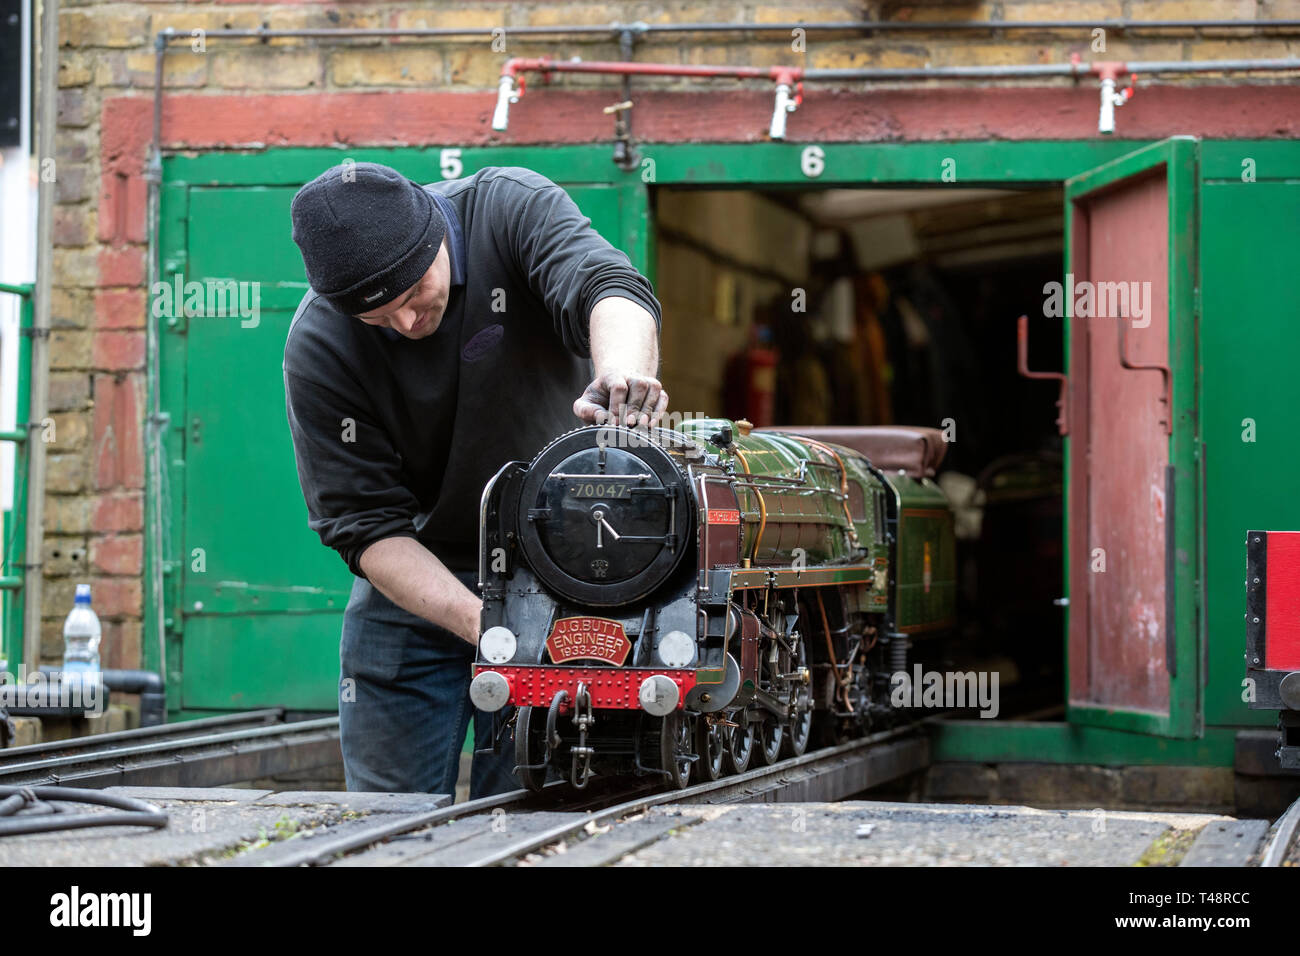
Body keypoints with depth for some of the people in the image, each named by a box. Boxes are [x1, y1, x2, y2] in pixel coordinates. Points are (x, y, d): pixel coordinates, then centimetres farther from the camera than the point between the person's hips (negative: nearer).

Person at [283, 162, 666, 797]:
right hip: (413, 582, 1)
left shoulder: (512, 208, -18)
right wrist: (480, 622, -31)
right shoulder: (317, 349, -18)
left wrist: (622, 374, -59)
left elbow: (609, 289, -35)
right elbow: (365, 525, -17)